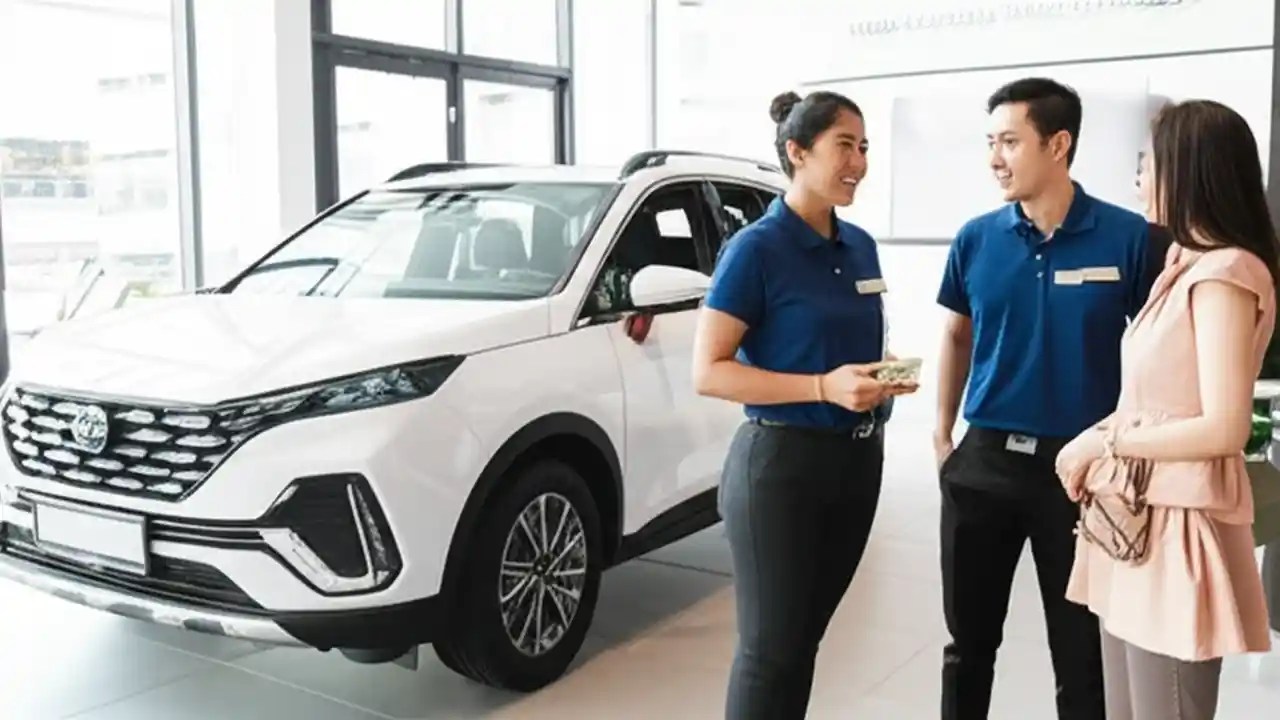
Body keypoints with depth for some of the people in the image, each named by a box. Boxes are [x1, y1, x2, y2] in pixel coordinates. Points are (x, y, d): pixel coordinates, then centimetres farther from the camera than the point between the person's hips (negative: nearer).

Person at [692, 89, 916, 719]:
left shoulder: (860, 246, 8)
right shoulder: (756, 248, -13)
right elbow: (707, 372, -17)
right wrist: (825, 387, -24)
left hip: (857, 459, 7)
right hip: (780, 461, -7)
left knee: (806, 634, 15)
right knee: (770, 646, 1)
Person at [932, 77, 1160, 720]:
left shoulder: (1128, 237, -9)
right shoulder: (976, 239, 0)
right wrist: (942, 432, 10)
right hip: (984, 460, 3)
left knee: (1083, 654, 11)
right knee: (969, 640, 16)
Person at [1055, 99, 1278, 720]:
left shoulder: (1227, 273, -13)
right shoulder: (1187, 266, 13)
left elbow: (1224, 429, -20)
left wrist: (1104, 442, -12)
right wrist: (1101, 442, 1)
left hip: (1175, 524, -8)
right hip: (1133, 519, 8)